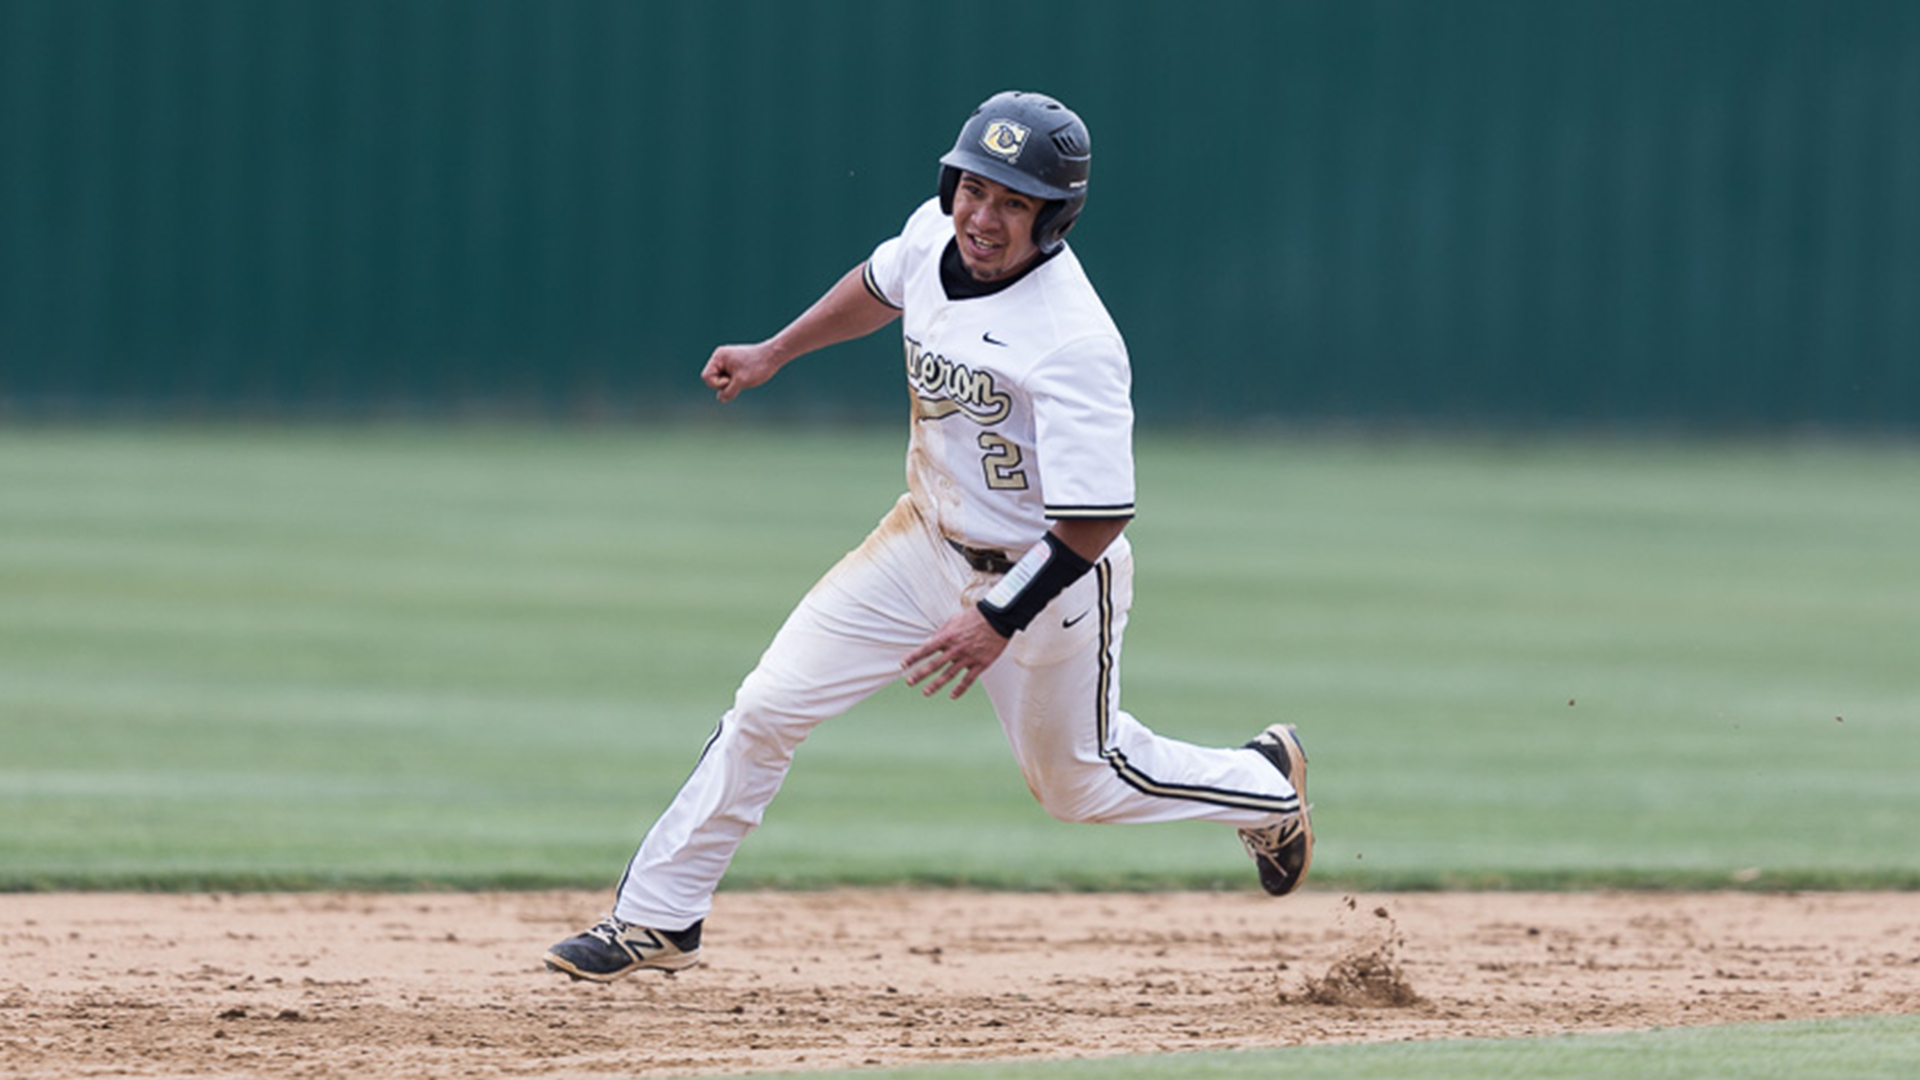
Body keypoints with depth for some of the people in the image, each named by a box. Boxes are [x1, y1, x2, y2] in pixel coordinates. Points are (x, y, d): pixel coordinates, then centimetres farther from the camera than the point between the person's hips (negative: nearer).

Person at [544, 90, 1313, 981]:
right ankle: (658, 918, 7)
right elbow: (880, 286, 16)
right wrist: (772, 354, 20)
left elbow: (1098, 516, -30)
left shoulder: (1073, 345, -32)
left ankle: (1264, 783, 42)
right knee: (767, 708, -3)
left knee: (1081, 782, 14)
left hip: (1046, 577, -6)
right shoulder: (936, 236, -11)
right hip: (929, 536, 6)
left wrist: (1001, 620, -35)